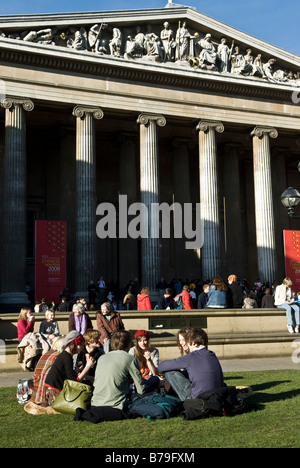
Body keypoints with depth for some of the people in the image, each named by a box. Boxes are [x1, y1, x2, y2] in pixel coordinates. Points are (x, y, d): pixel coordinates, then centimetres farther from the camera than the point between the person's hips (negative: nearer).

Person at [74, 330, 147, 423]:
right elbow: (141, 390, -3)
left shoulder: (102, 358, 14)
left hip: (95, 404, 7)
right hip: (114, 405, -7)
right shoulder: (130, 359, -3)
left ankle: (85, 414, -1)